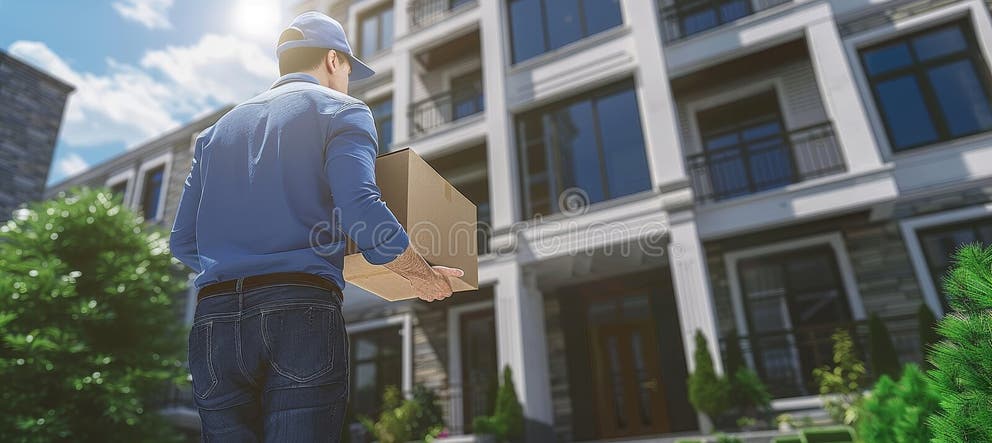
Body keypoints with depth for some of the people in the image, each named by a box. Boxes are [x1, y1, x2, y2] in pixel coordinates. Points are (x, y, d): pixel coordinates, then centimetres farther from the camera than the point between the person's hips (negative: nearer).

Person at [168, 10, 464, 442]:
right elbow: (360, 211, -11)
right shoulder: (339, 110, 7)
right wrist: (425, 277, 3)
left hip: (212, 319, 6)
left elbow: (183, 242, 20)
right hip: (300, 313, -5)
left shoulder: (218, 129, 24)